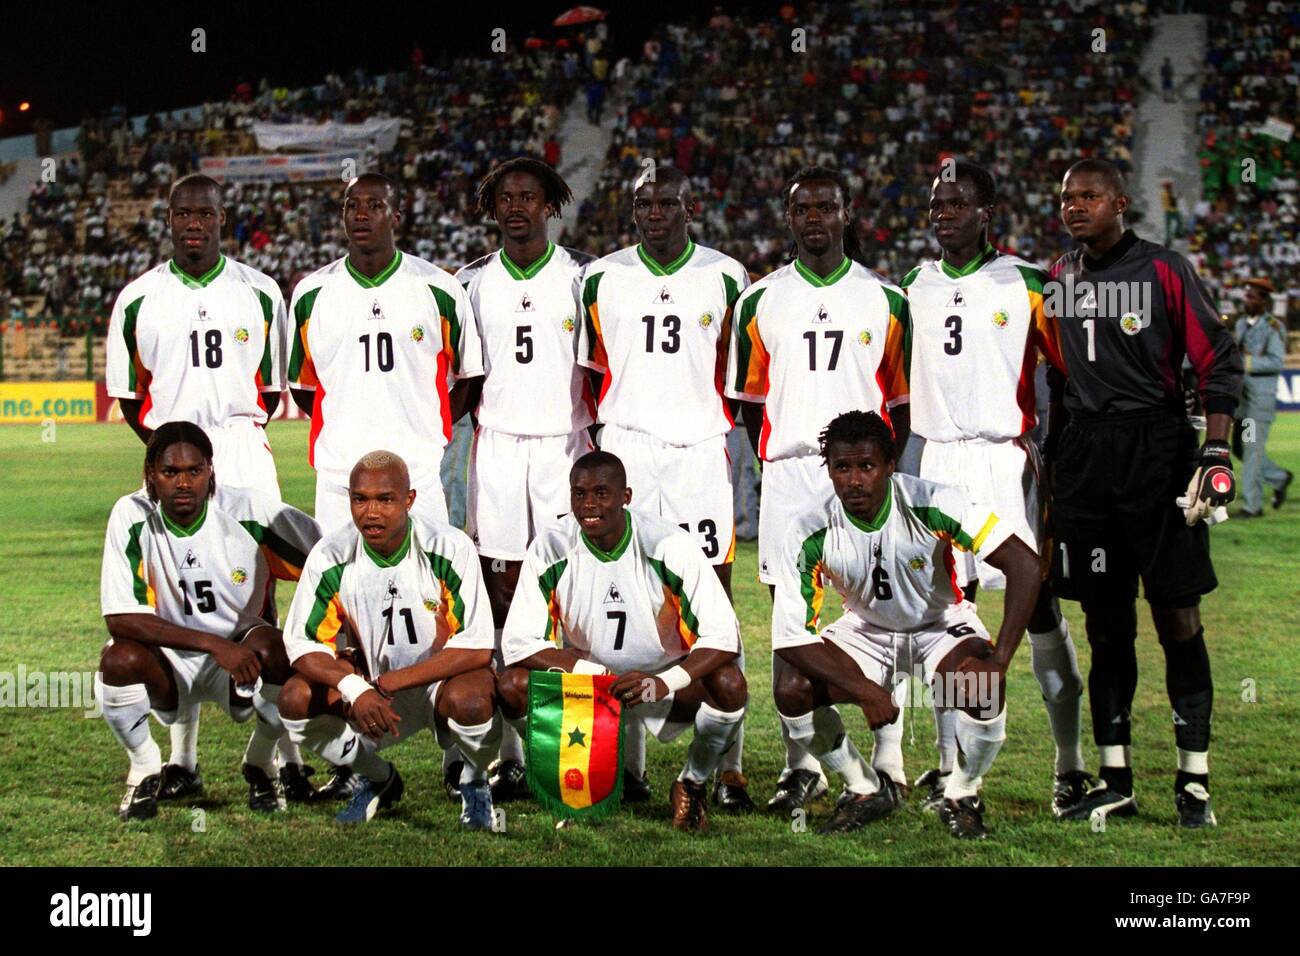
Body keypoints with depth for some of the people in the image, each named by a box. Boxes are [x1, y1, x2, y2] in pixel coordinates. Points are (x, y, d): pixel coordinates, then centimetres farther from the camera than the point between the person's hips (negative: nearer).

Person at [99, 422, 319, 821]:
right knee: (120, 658, -31)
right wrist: (213, 645, -31)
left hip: (243, 653, 0)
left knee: (274, 649, -32)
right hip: (168, 662, 0)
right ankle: (145, 770, -2)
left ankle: (261, 764, -4)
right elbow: (119, 618, -22)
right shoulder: (132, 516, -15)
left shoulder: (248, 514, -15)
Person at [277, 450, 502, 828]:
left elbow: (477, 648, -21)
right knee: (296, 698, -21)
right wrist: (356, 690, -31)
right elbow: (302, 645, -11)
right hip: (371, 684, 3)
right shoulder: (331, 557, -11)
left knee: (471, 700, -37)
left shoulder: (451, 548, -19)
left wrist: (386, 684, -26)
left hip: (441, 682, -3)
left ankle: (474, 782, 1)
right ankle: (377, 780, 8)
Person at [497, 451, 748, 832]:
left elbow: (723, 635, -22)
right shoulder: (550, 548, -13)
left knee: (729, 684, -31)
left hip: (664, 684, -1)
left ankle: (691, 784, -1)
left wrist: (665, 682, -39)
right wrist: (591, 672, -29)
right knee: (514, 686, -26)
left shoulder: (670, 546, -19)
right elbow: (519, 643, -15)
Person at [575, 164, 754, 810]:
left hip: (702, 448, -1)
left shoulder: (726, 278, 6)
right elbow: (587, 376, 11)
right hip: (624, 447, 1)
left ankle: (727, 767, -3)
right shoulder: (602, 278, 7)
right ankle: (626, 761, 8)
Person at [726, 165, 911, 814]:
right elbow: (748, 400, 12)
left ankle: (888, 760, 7)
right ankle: (800, 765, 8)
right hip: (787, 470, 1)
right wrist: (759, 472, 6)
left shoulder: (886, 299, 6)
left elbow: (902, 401, 7)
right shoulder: (761, 300, 9)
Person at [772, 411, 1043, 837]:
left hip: (941, 622, -2)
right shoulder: (811, 534, -23)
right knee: (792, 691, -23)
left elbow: (1024, 564, -30)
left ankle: (961, 795, -1)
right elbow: (790, 636, -22)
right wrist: (864, 690, -32)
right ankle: (866, 790, 3)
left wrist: (998, 661, -36)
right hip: (866, 627, 2)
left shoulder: (933, 505, -29)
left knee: (981, 690, -33)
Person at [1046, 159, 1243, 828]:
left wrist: (1216, 453, -12)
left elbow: (1218, 360, -4)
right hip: (1081, 455, 5)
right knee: (1105, 622, 7)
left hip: (1155, 449, -5)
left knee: (1176, 615, -3)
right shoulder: (1055, 281, 13)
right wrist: (1045, 458, 17)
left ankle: (1194, 780, 2)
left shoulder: (1165, 271, -3)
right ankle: (1115, 783, 12)